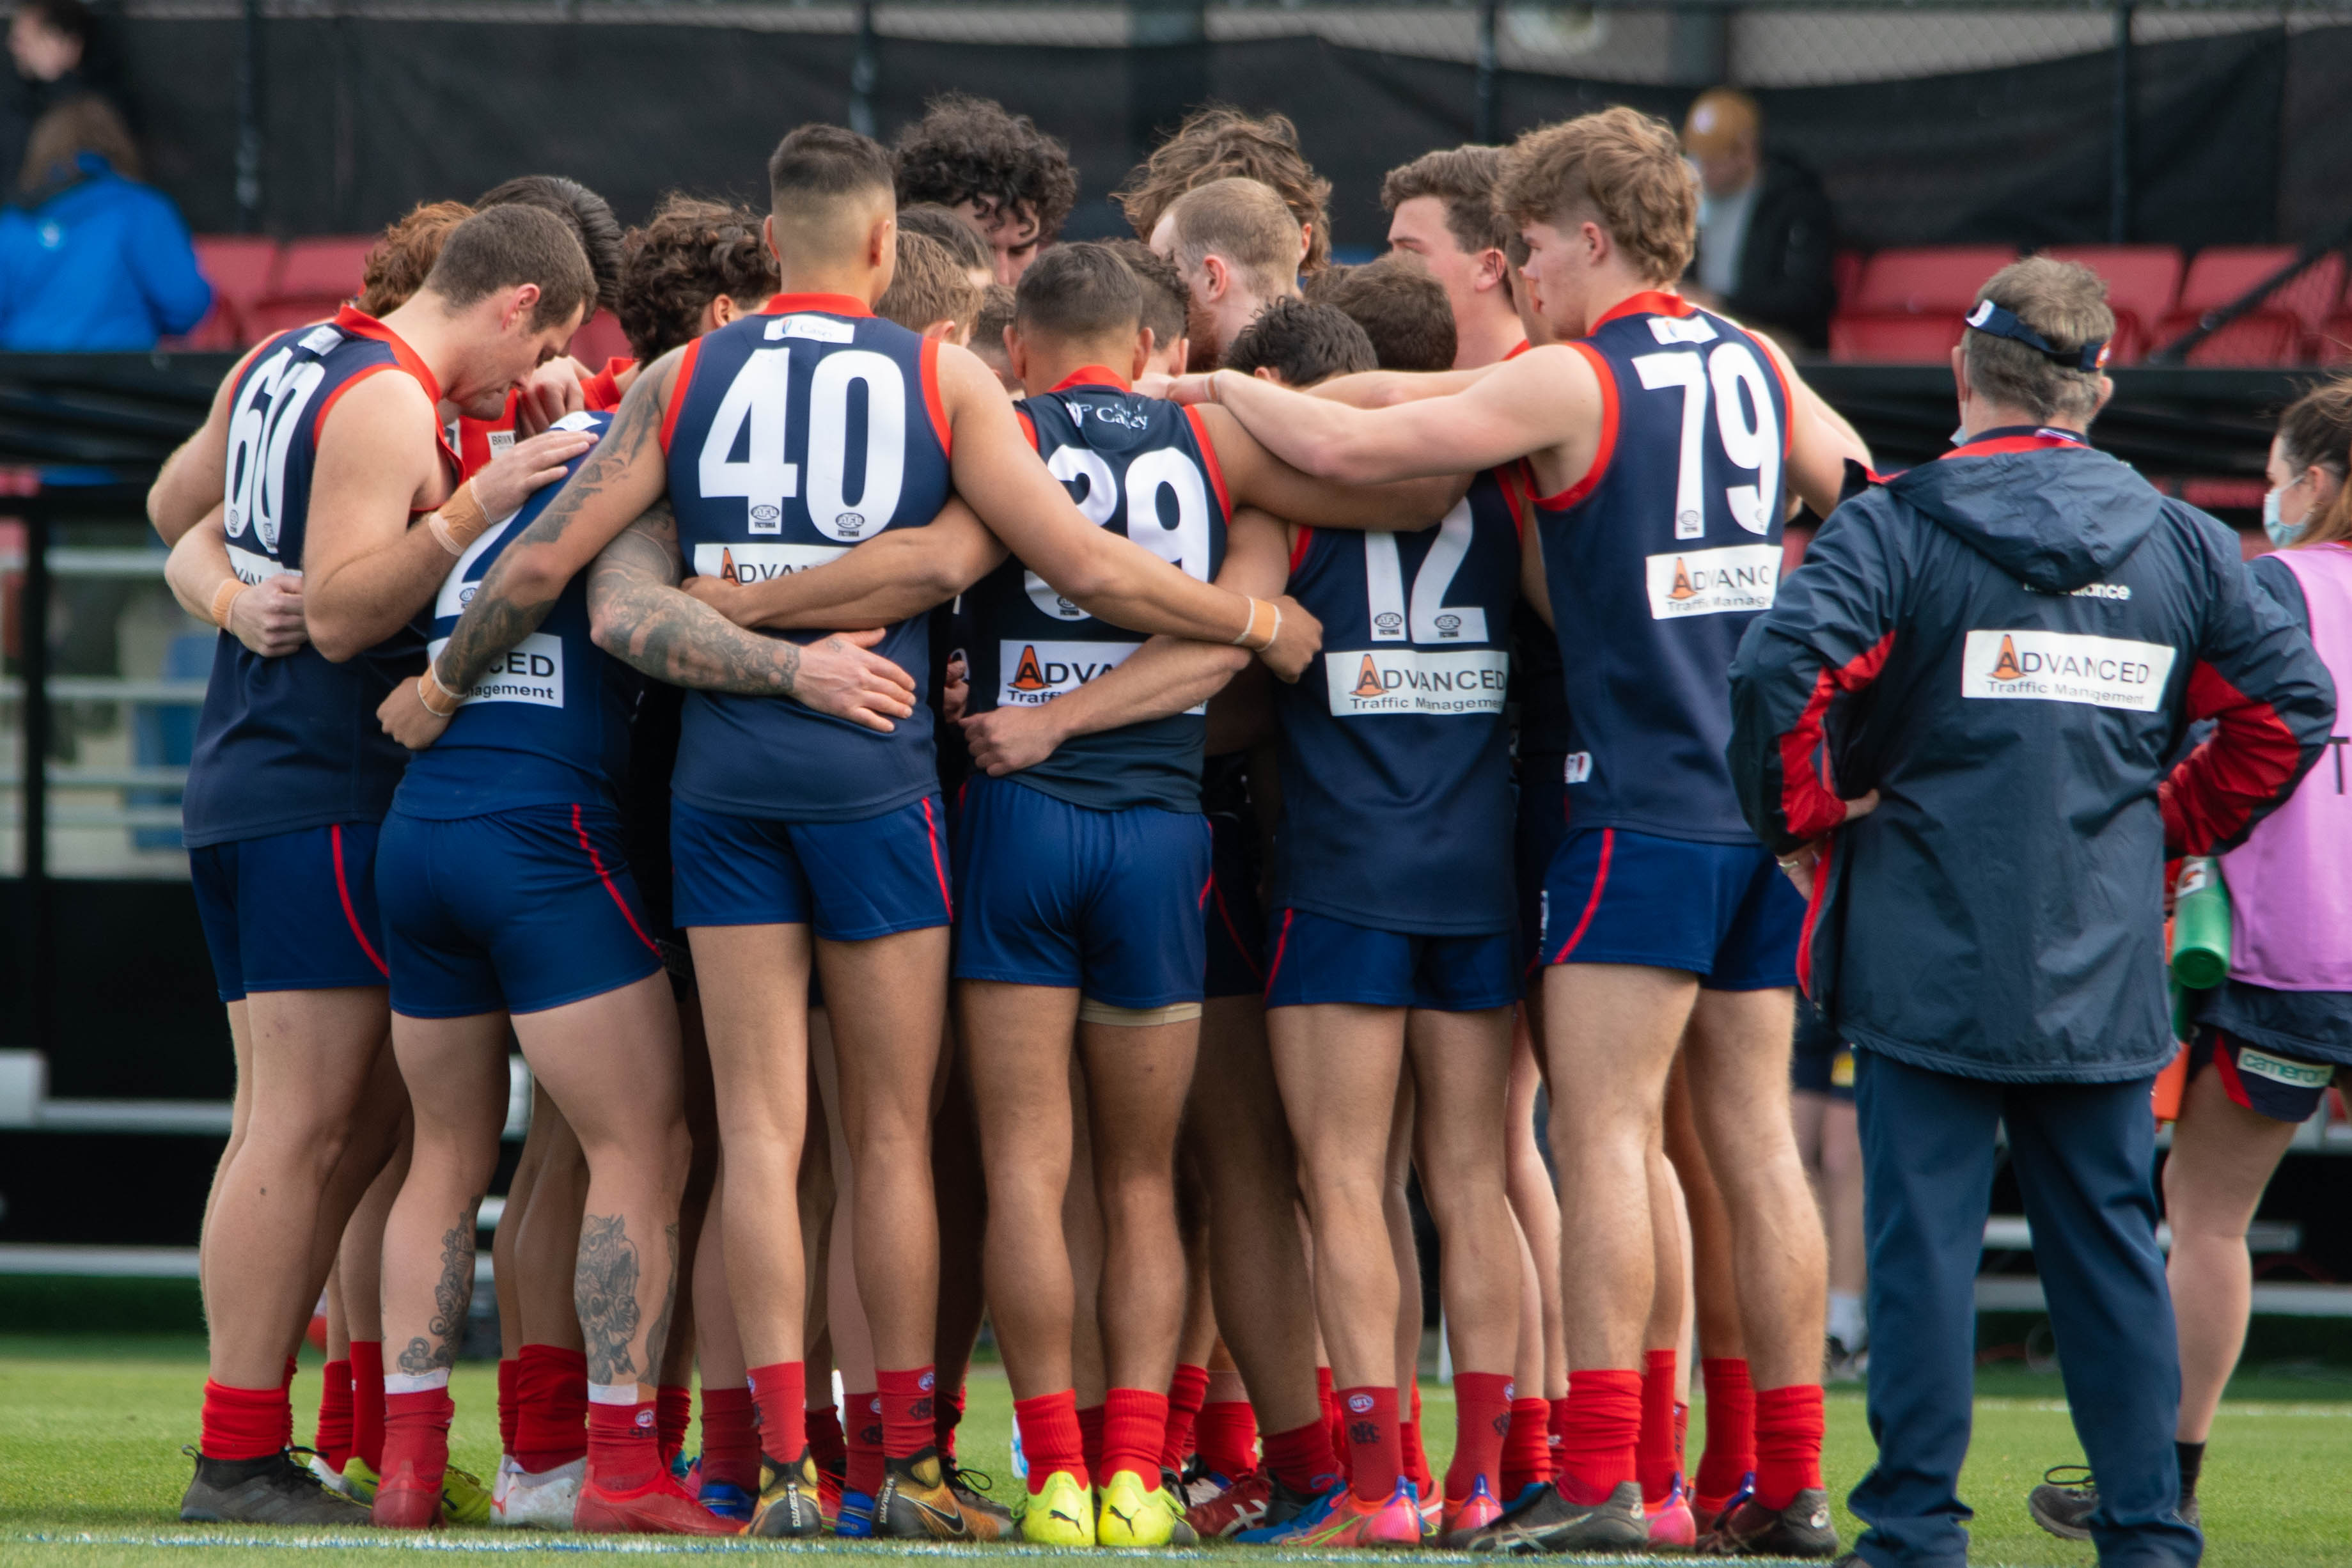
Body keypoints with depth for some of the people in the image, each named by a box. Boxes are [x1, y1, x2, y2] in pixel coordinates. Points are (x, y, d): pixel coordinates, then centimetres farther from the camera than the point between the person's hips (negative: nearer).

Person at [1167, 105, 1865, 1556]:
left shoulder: (1571, 381, -9)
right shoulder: (1755, 369, 11)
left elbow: (1347, 446, -12)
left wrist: (1225, 388, 4)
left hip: (1642, 808, -7)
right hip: (1769, 802, 7)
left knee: (1604, 1132, -7)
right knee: (1755, 1138, 7)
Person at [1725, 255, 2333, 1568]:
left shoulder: (1894, 529, -7)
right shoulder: (2179, 544, 6)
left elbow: (1779, 674, -20)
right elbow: (2287, 702, 8)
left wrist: (1806, 824, -5)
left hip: (1930, 957, -4)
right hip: (2106, 964, 4)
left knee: (1924, 1237, -1)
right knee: (2110, 1240, 9)